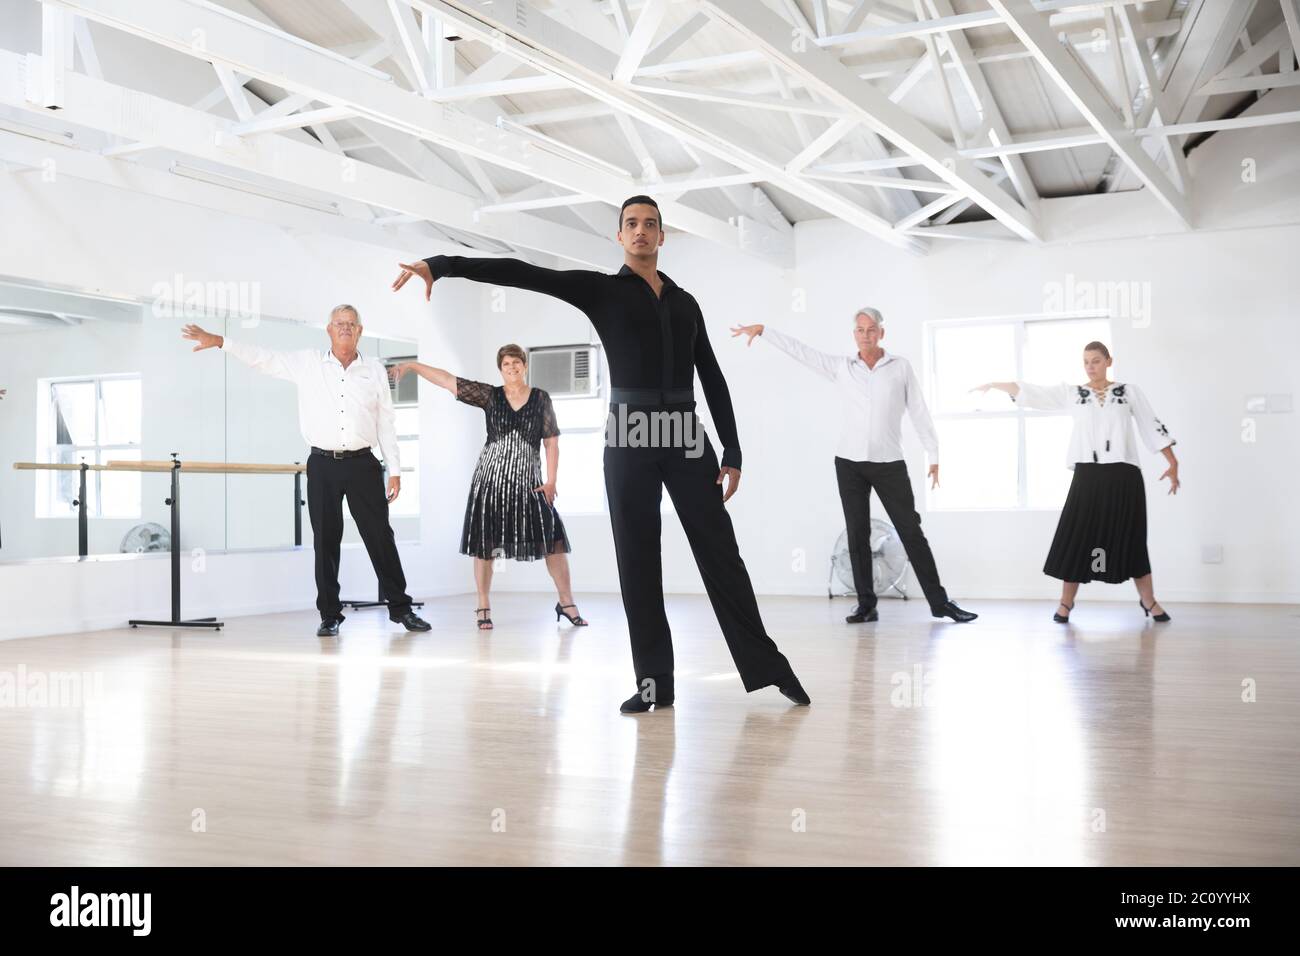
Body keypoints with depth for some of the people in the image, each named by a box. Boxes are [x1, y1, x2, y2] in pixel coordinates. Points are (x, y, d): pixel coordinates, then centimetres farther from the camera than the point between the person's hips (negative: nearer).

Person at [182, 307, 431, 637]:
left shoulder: (374, 369, 5)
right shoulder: (307, 362, 5)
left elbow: (386, 422, 7)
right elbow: (264, 358, 0)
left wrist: (394, 470, 4)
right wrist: (219, 341, -11)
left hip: (363, 464, 0)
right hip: (322, 464, 0)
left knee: (380, 535, 2)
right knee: (325, 540, 4)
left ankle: (400, 608, 12)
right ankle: (330, 615, 13)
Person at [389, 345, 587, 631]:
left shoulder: (541, 399, 2)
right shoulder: (490, 395, 3)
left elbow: (552, 442, 2)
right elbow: (447, 380, -1)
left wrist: (551, 481, -4)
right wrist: (412, 365, -6)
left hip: (528, 481, 0)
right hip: (490, 477, 0)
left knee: (553, 539, -5)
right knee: (485, 542, 2)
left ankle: (566, 602, 6)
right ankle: (483, 607, 12)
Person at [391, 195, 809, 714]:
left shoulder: (685, 302, 16)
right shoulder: (601, 289, 6)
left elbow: (713, 380, 16)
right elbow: (520, 273, -7)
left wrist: (732, 453, 9)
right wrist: (439, 263, -18)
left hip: (687, 438, 2)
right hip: (630, 440, -2)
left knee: (720, 553, 1)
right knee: (638, 561, 0)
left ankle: (765, 664, 9)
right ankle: (655, 681, 6)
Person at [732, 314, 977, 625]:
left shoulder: (901, 367, 3)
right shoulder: (841, 366, 6)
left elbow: (919, 412, 4)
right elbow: (799, 349, 3)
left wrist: (934, 456, 2)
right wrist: (762, 329, -3)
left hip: (890, 464, -2)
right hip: (849, 463, 2)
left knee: (911, 532, -2)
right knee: (857, 535, 3)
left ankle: (939, 602, 3)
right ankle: (866, 605, 8)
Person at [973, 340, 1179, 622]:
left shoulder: (1129, 391, 6)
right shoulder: (1072, 393, 7)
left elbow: (1152, 426, 7)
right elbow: (1031, 392, 4)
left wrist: (1173, 464, 3)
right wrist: (993, 384, -2)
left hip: (1123, 475, 0)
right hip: (1088, 476, 0)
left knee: (1131, 539, 5)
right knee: (1077, 537, 0)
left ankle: (1149, 601, 17)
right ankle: (1066, 604, 8)